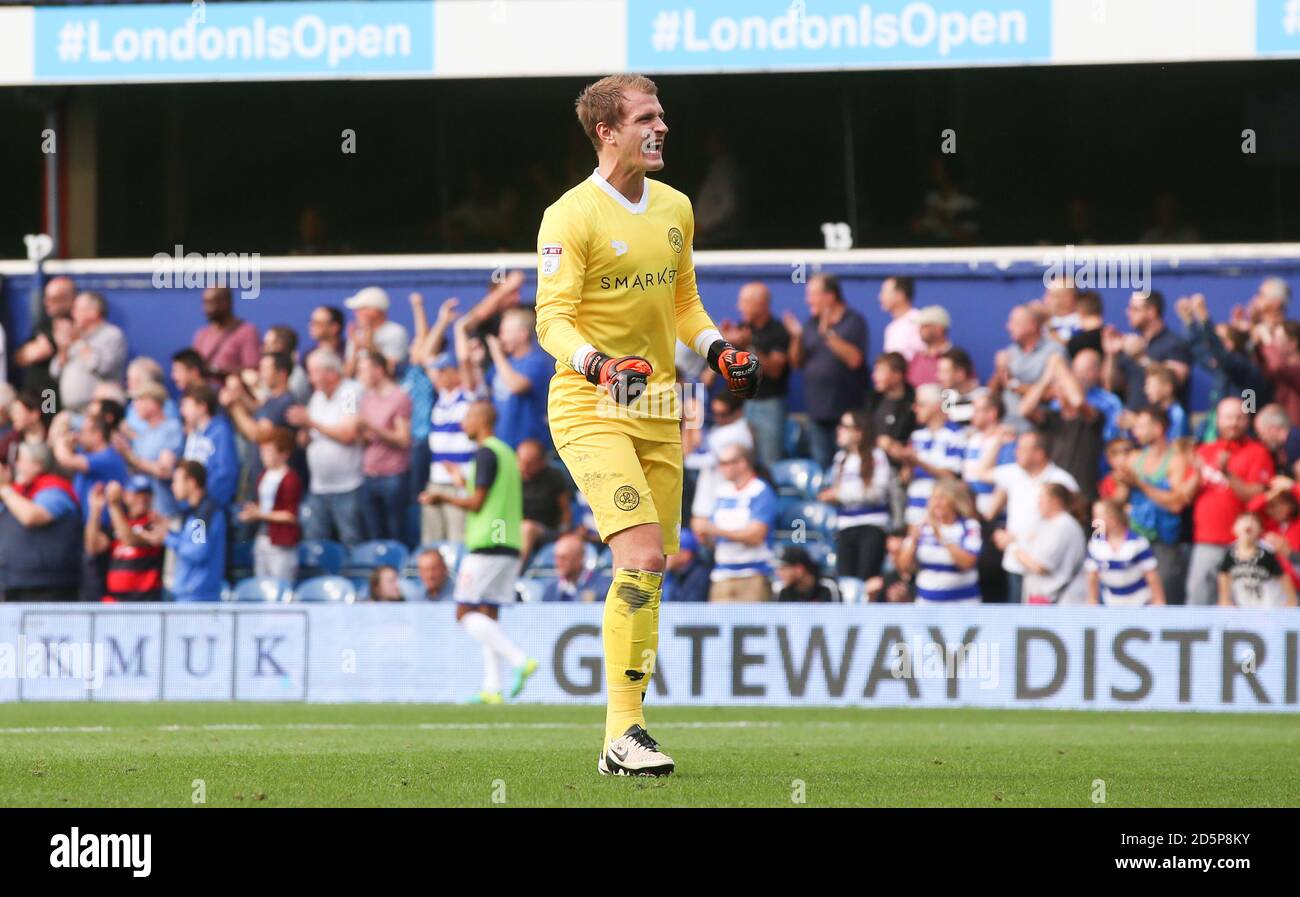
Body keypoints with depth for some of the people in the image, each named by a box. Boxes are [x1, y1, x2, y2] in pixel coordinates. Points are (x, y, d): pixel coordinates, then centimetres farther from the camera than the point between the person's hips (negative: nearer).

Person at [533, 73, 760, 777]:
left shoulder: (675, 208, 11)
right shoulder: (571, 217, -12)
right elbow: (552, 320, -17)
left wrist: (717, 350, 6)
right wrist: (601, 365, -34)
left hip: (657, 409, 7)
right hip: (590, 408, -7)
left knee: (650, 571, 7)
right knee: (641, 557, -20)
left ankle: (622, 740, 14)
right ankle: (623, 732, -18)